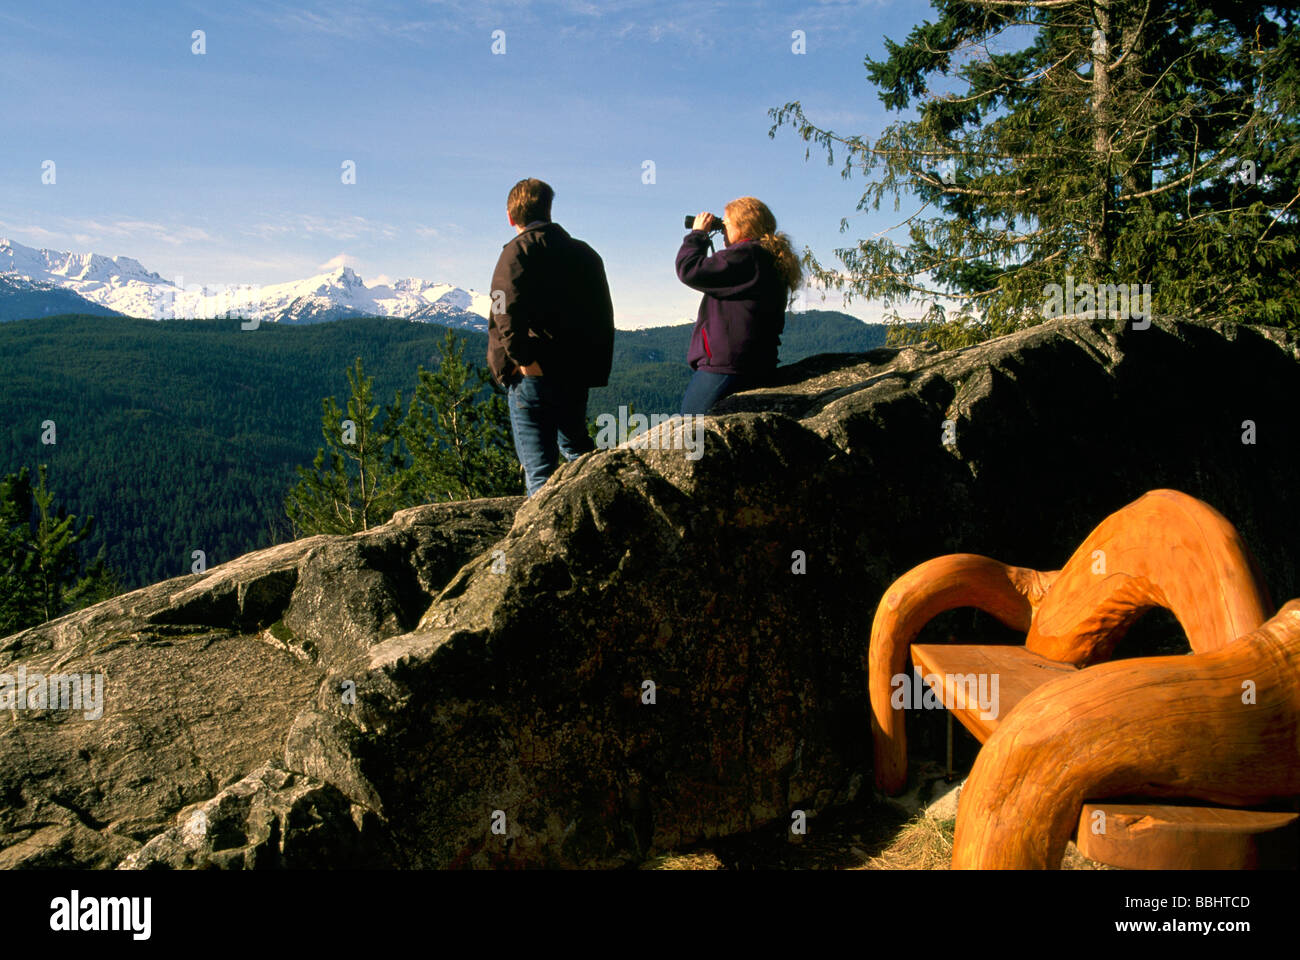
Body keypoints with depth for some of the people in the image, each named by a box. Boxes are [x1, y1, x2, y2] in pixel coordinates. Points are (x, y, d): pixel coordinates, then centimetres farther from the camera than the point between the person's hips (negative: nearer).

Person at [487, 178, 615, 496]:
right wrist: (598, 371, 14)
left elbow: (506, 312, -23)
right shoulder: (585, 253, 12)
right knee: (575, 444, 26)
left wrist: (523, 359, -18)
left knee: (540, 468, -2)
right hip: (577, 376, 6)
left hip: (533, 375, -6)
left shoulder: (518, 251, -6)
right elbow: (603, 316, 12)